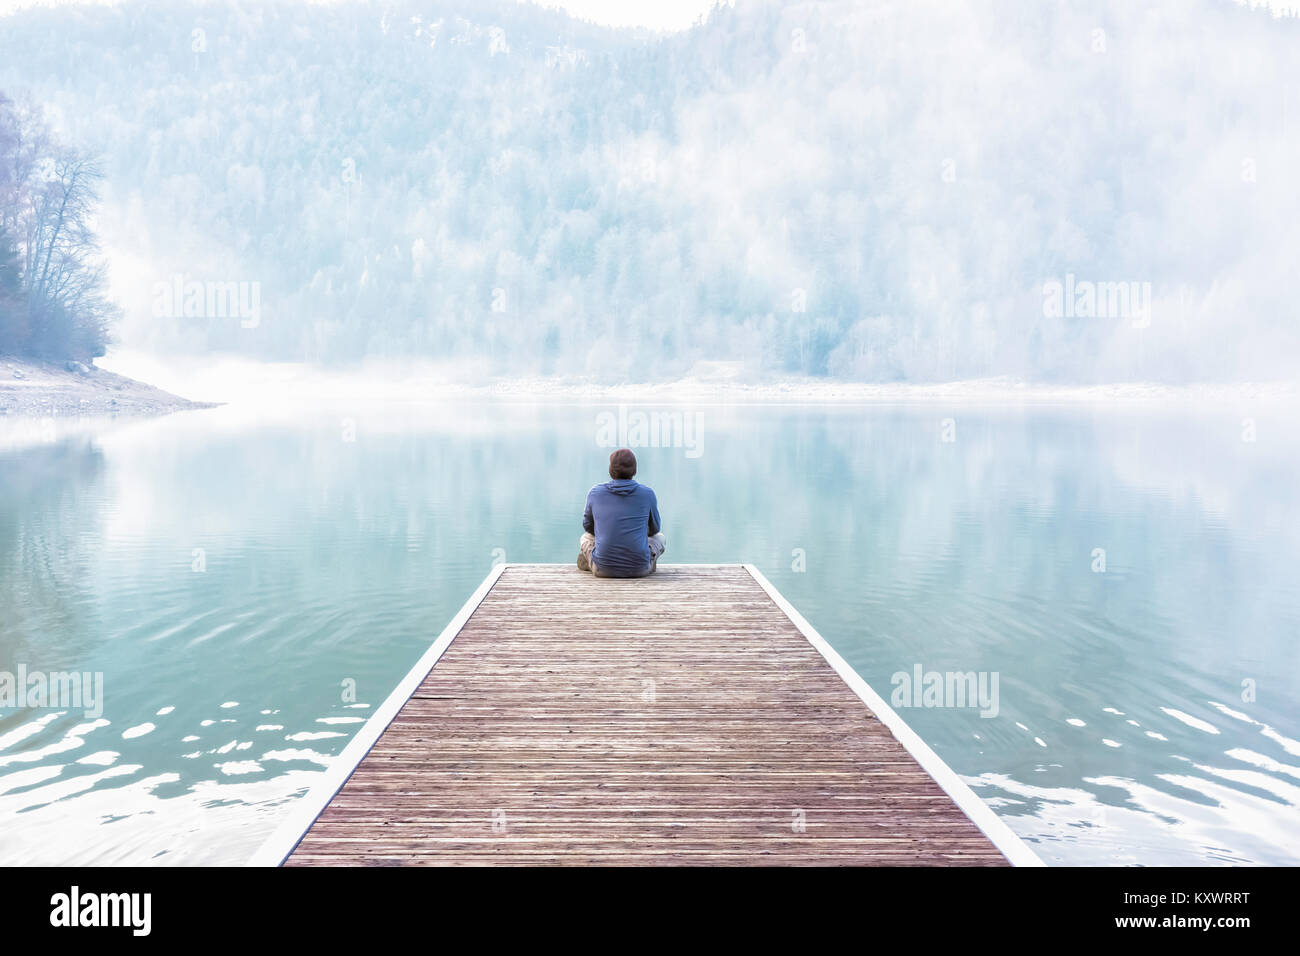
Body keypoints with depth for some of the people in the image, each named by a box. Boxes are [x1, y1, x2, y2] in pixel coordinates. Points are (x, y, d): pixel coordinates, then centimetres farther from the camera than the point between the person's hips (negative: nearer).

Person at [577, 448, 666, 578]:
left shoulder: (595, 492, -1)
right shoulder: (647, 493, -2)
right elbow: (654, 528, 13)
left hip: (603, 570, 1)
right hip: (639, 569, -1)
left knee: (586, 537, 33)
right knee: (659, 537, 31)